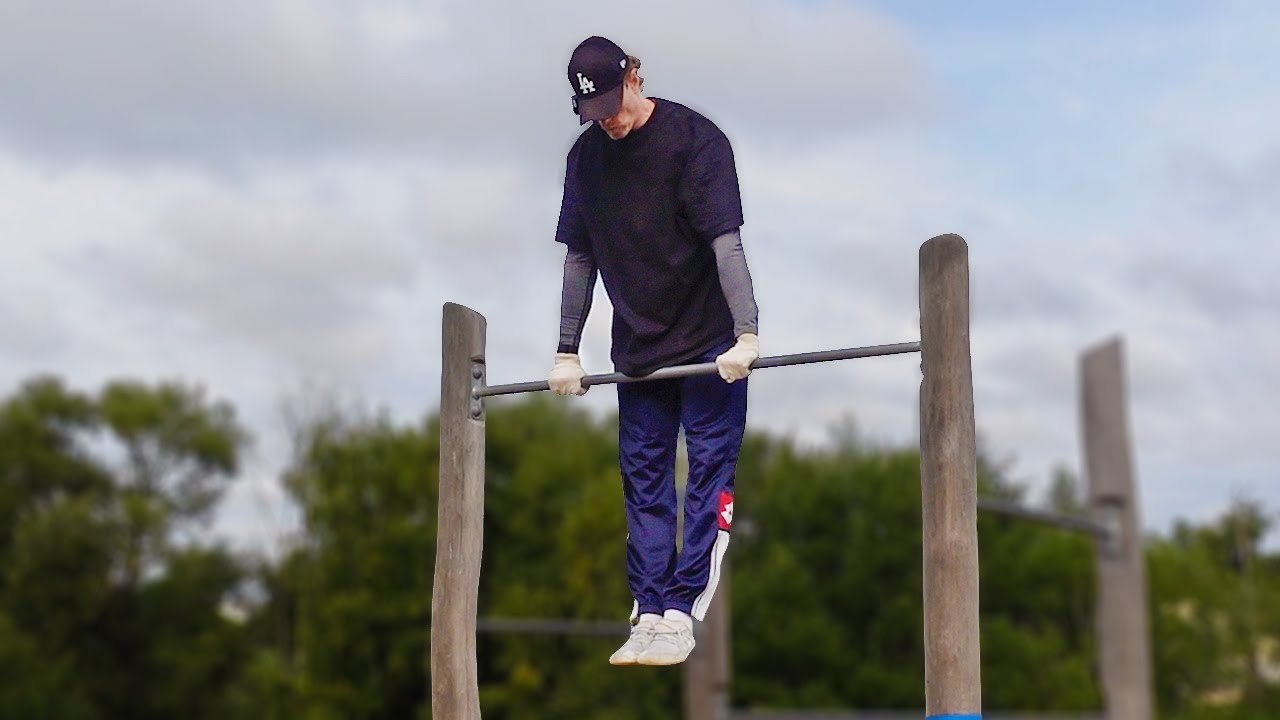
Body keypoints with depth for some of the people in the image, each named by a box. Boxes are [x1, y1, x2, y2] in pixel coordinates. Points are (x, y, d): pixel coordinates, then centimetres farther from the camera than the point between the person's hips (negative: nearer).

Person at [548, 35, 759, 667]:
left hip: (710, 343, -5)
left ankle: (682, 613, -2)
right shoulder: (586, 156, 3)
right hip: (639, 344, 5)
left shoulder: (695, 139, -13)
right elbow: (579, 257, 8)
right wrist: (567, 352, 6)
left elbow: (726, 241, -19)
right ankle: (649, 613, 10)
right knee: (644, 479, 6)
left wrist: (746, 333, -28)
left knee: (709, 473, -5)